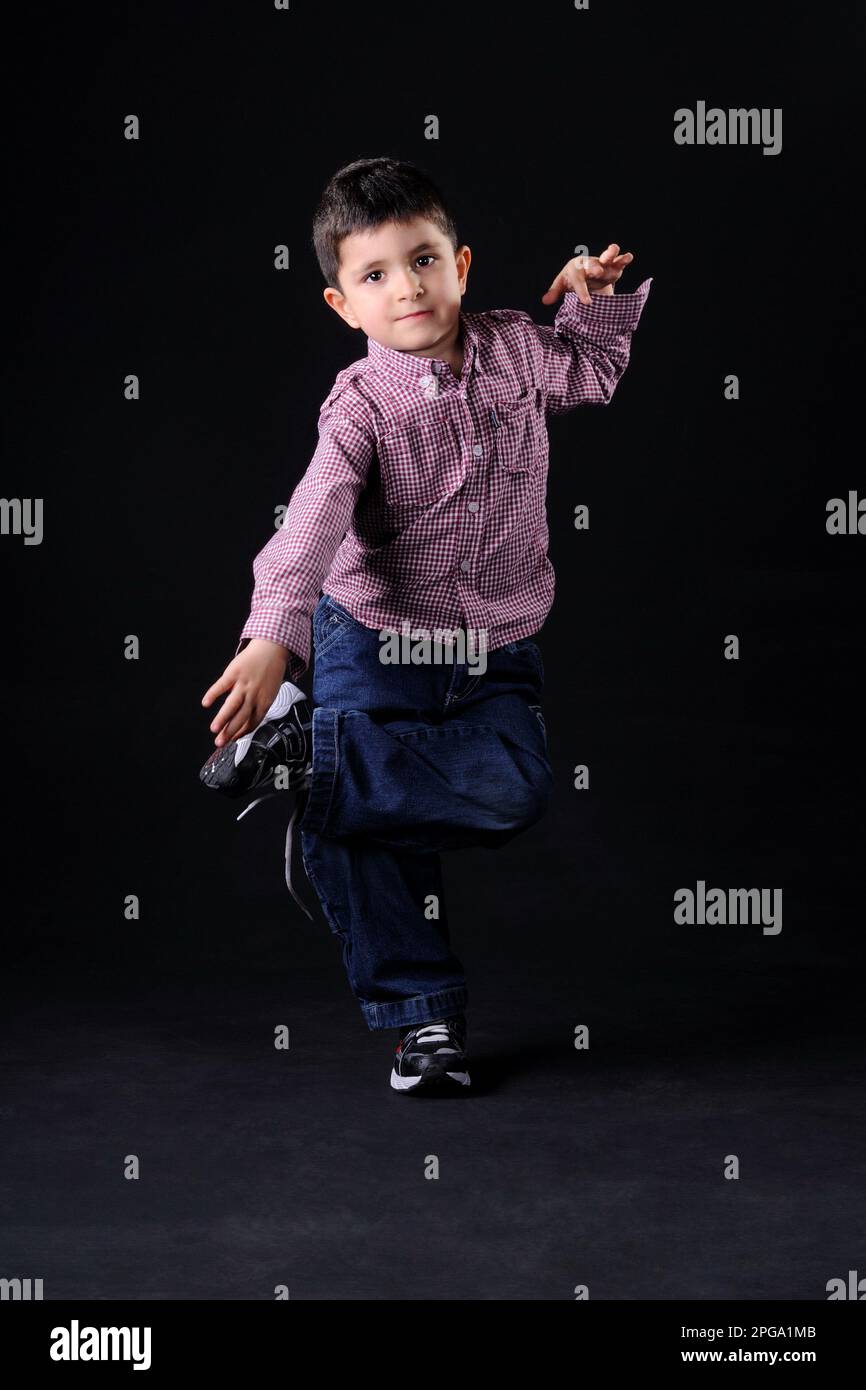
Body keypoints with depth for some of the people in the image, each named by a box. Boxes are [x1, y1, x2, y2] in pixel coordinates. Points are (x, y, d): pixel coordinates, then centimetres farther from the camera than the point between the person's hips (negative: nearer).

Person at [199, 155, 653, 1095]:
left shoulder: (515, 349, 2)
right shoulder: (360, 407, -11)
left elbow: (593, 374, 27)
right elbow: (312, 522, -27)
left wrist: (590, 301, 9)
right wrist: (272, 637, -41)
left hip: (495, 653, 3)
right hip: (376, 643, -3)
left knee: (514, 787, -23)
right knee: (351, 831, -14)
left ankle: (302, 753, -15)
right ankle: (422, 1012, 2)